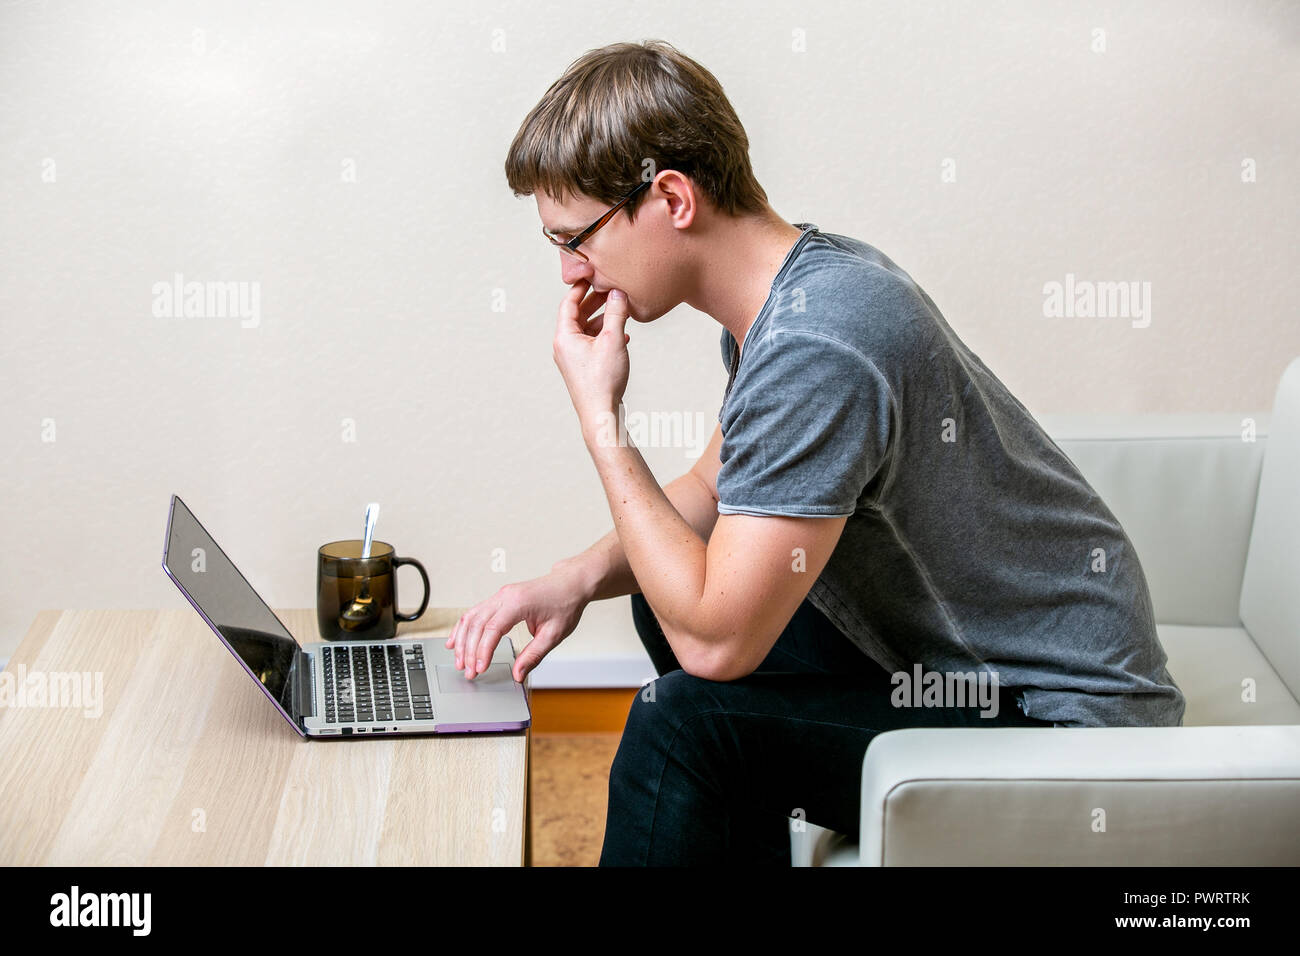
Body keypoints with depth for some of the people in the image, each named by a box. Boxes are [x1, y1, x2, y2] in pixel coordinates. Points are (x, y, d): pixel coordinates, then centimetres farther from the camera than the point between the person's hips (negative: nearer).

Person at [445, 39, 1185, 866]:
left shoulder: (814, 349, -29)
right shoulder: (800, 279, 1)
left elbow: (715, 642, -27)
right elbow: (718, 489, 17)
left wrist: (600, 417, -20)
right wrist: (578, 580, 0)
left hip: (1066, 708, -10)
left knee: (684, 725, -24)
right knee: (668, 600, 19)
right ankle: (748, 853, 33)